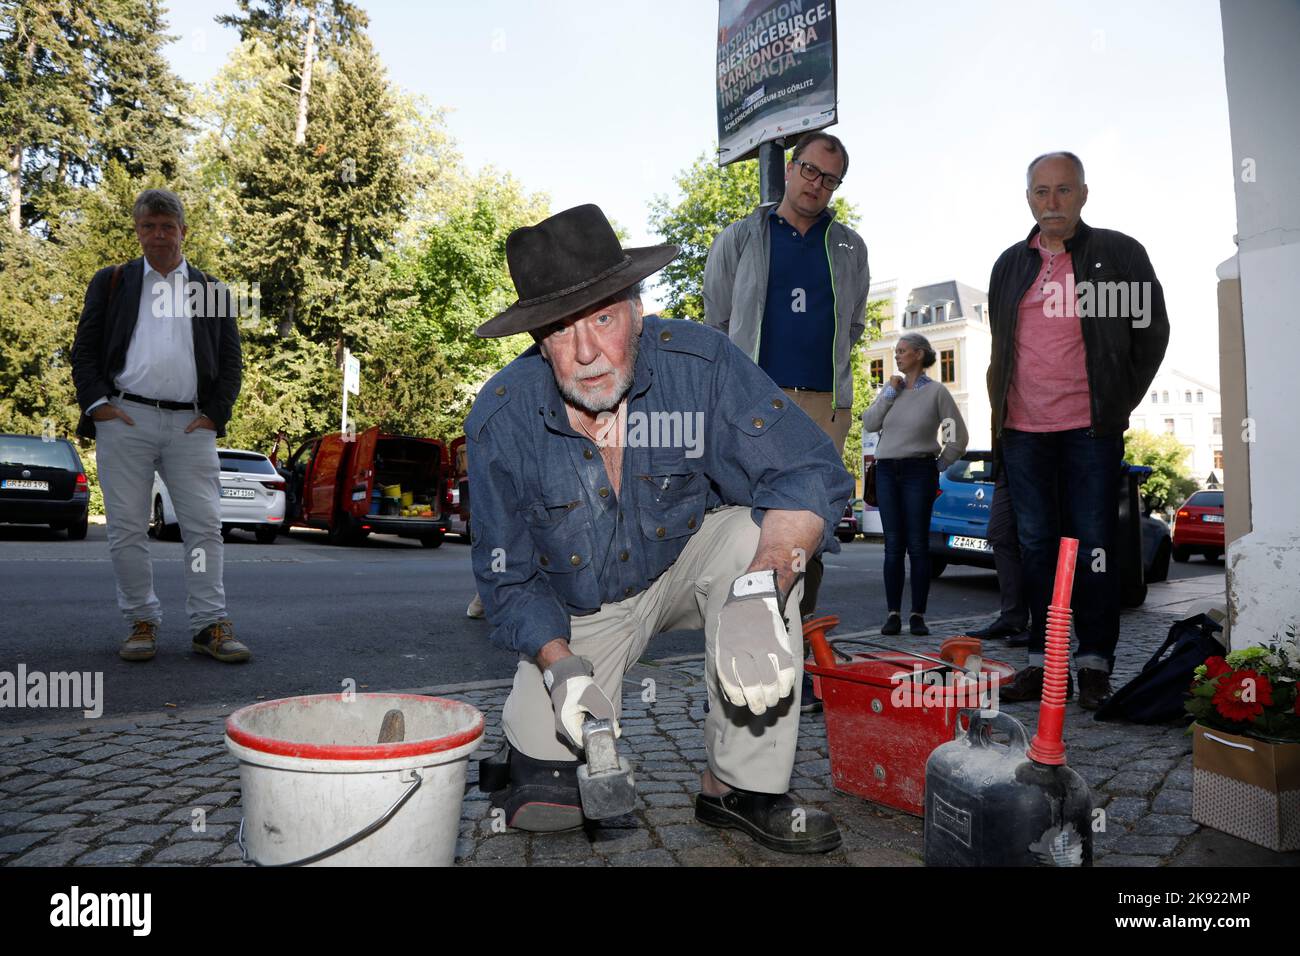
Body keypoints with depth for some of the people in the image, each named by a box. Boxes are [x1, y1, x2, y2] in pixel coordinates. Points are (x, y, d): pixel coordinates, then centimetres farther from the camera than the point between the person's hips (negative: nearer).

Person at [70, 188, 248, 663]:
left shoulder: (211, 290, 16)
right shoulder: (110, 282, 15)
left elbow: (230, 361, 12)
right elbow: (84, 349, 10)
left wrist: (215, 414, 0)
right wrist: (97, 404, -3)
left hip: (192, 425, 0)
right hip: (125, 420, 0)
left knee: (204, 526, -4)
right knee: (127, 529, 1)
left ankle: (210, 625, 1)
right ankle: (142, 622, 12)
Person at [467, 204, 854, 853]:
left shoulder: (699, 363, -25)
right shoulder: (499, 420, -21)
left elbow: (810, 472, -29)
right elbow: (507, 575, -12)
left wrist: (757, 594, -47)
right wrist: (561, 667, -29)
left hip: (684, 564, 1)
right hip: (576, 609, 0)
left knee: (758, 536, -33)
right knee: (543, 806, -12)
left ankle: (740, 786, -20)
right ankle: (533, 726, 26)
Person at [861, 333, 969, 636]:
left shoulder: (936, 391, 0)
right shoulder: (891, 387, 13)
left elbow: (959, 437, 2)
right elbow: (869, 424, 2)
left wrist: (939, 466, 3)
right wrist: (890, 393, -3)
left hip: (919, 471, -4)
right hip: (887, 471, 4)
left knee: (918, 545, -3)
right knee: (893, 545, 2)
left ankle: (918, 615, 3)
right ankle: (893, 614, 5)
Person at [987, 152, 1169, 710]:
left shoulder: (1119, 254, 5)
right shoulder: (1010, 265, 15)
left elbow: (1152, 331, 7)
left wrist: (1119, 403, 2)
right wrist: (1001, 412, 13)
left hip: (1090, 430, -3)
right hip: (1022, 431, 4)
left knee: (1093, 547, -2)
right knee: (1036, 546, 6)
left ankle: (1095, 665, 7)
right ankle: (1043, 662, 14)